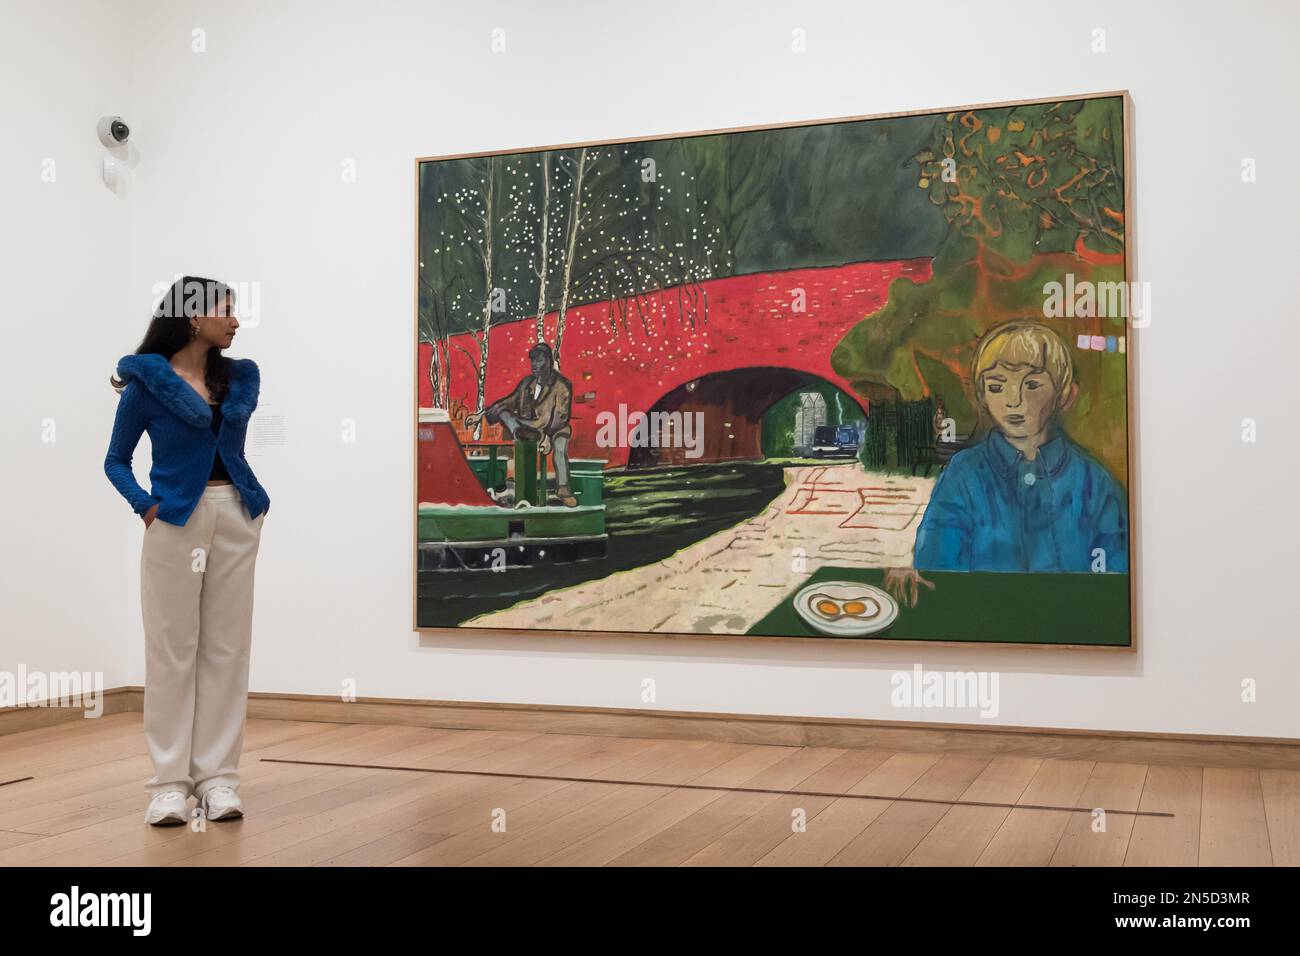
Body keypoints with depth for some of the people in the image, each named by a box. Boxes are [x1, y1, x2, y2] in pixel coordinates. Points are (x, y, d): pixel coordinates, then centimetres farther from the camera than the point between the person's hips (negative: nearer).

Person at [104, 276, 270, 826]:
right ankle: (170, 781, 4)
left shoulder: (241, 374, 11)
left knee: (227, 646, 3)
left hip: (235, 517, 4)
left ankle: (217, 777, 9)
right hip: (176, 519, -4)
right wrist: (145, 506, -9)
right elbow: (116, 461, 2)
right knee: (172, 647, -2)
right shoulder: (145, 382, -1)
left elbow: (234, 412, -5)